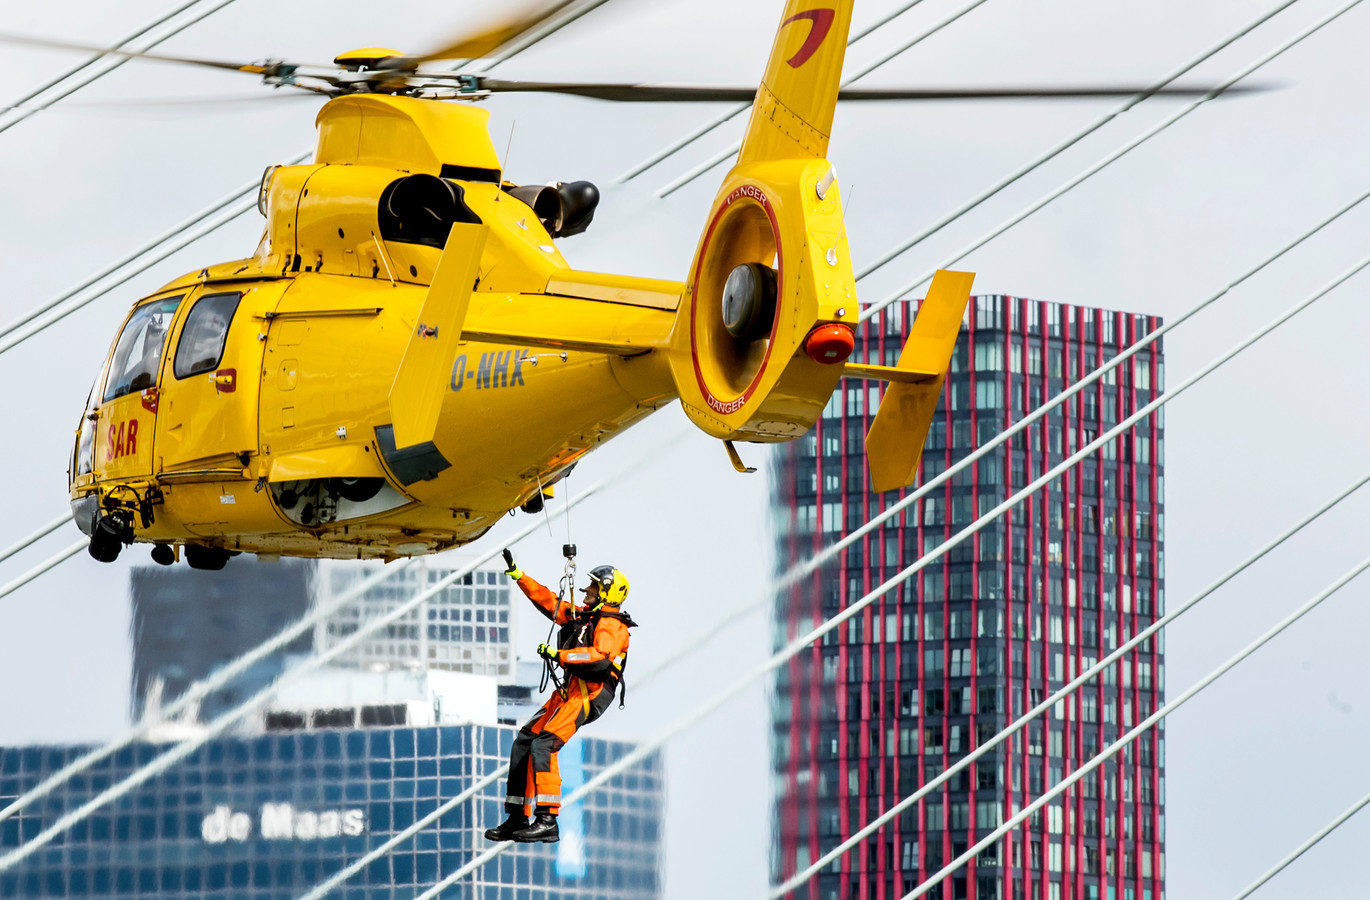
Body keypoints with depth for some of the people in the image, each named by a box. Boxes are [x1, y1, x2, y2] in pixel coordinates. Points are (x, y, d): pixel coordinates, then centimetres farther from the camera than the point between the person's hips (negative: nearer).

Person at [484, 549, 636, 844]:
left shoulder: (611, 624, -8)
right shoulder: (584, 615, 21)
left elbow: (600, 656, -26)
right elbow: (549, 601, 28)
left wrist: (558, 654, -24)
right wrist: (517, 575, 26)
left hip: (589, 694, -10)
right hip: (569, 691, 10)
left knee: (544, 744, -23)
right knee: (524, 742, 7)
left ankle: (547, 822, -27)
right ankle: (517, 819, 9)